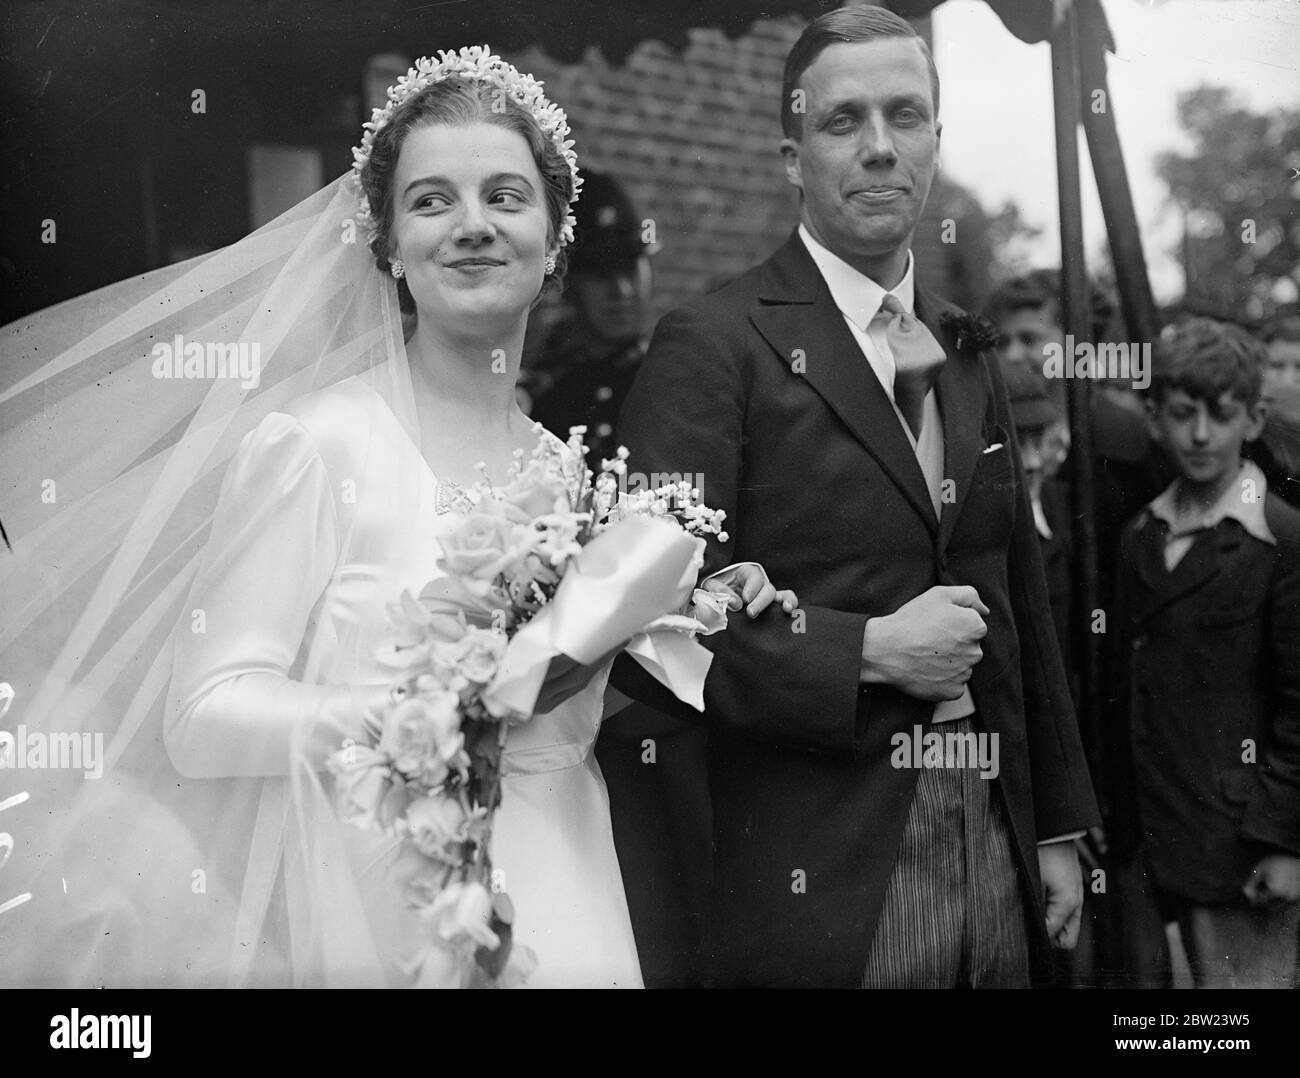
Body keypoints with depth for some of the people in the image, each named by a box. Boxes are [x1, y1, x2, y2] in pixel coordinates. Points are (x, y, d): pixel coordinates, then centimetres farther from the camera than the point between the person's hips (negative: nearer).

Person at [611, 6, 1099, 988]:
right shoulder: (716, 346, -11)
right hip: (823, 881, -6)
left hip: (995, 850, 6)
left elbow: (1023, 604, 15)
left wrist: (1060, 828, 14)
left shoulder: (967, 354, 11)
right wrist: (869, 652, -17)